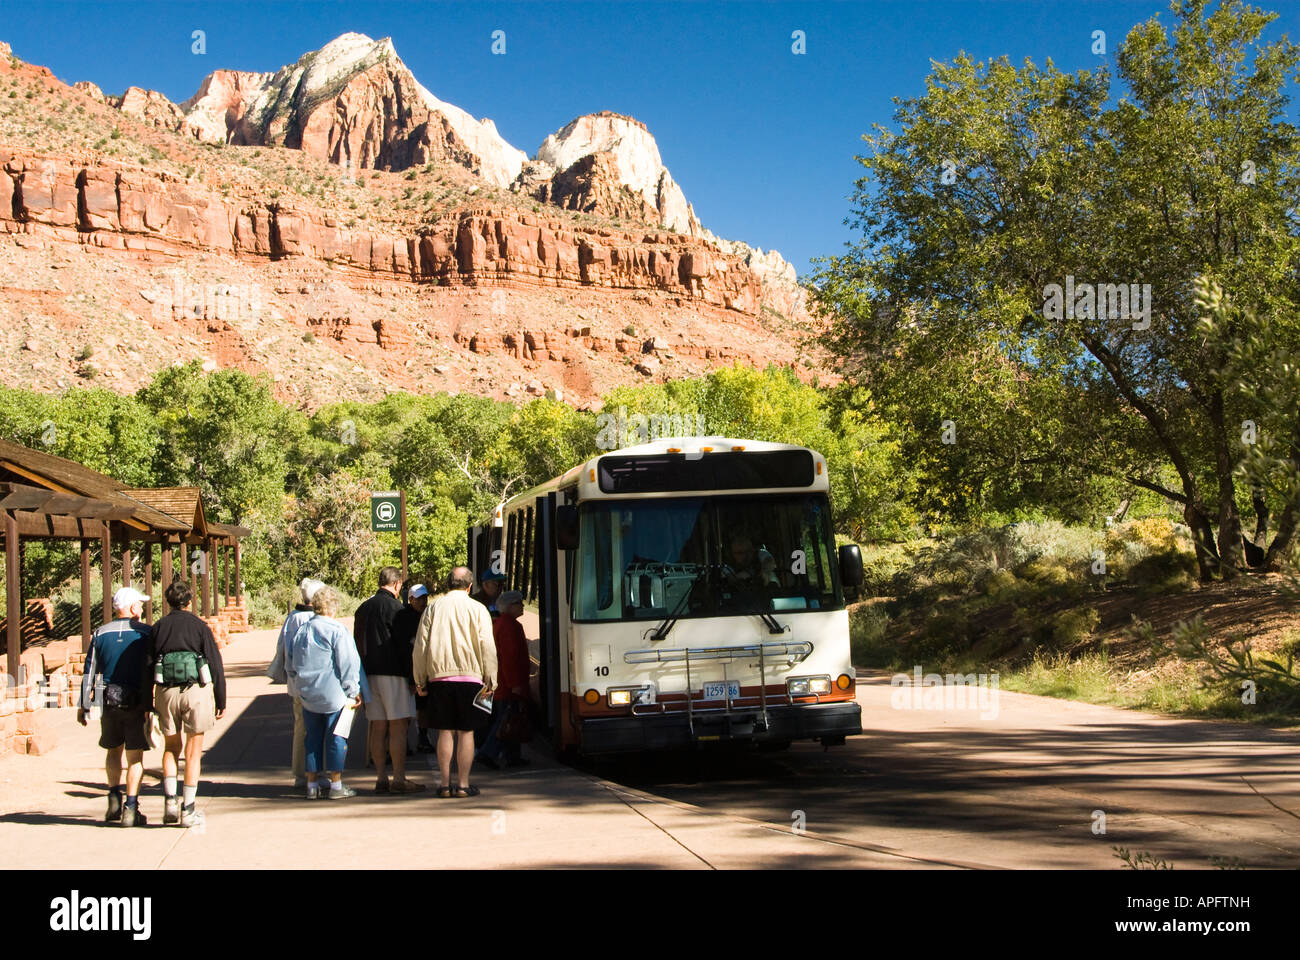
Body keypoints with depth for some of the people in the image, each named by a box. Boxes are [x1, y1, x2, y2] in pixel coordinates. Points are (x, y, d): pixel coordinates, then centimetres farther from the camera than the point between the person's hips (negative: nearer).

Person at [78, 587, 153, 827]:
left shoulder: (100, 634, 6)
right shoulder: (146, 633, -4)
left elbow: (89, 671, 6)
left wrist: (83, 705, 10)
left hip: (108, 701, 3)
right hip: (137, 703, -3)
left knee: (113, 750, 21)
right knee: (135, 756, 3)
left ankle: (114, 796, 10)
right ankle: (130, 809, -2)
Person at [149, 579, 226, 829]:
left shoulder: (158, 628, 7)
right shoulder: (199, 626, 1)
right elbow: (216, 665, -1)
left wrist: (148, 702, 13)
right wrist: (221, 701, 4)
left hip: (166, 692, 2)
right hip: (196, 691, -2)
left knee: (171, 747, 18)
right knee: (193, 751, 6)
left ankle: (170, 801, 5)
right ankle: (188, 810, 5)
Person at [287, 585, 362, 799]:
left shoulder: (300, 632, 9)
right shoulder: (336, 630, -11)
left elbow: (290, 665, 17)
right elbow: (348, 663, -12)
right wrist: (353, 691, -5)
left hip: (308, 696, 6)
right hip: (333, 695, -6)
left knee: (313, 738, 12)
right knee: (336, 738, 2)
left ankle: (312, 784, 15)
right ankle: (336, 785, 4)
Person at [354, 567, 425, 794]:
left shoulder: (363, 608, 14)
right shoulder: (394, 607, -9)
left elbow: (358, 645, 18)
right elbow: (403, 645, -12)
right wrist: (412, 678, -9)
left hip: (369, 673, 7)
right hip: (392, 673, -7)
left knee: (378, 728, 8)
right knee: (398, 726, -5)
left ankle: (381, 778, 9)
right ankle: (399, 779, -7)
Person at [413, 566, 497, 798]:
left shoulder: (433, 608, 8)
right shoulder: (477, 609, 1)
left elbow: (420, 645, 7)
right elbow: (487, 646, -2)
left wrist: (420, 680, 14)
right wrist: (490, 679, 3)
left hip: (439, 676, 2)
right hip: (469, 676, -2)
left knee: (445, 731, 6)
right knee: (466, 731, 1)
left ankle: (445, 784, 6)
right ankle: (463, 784, 0)